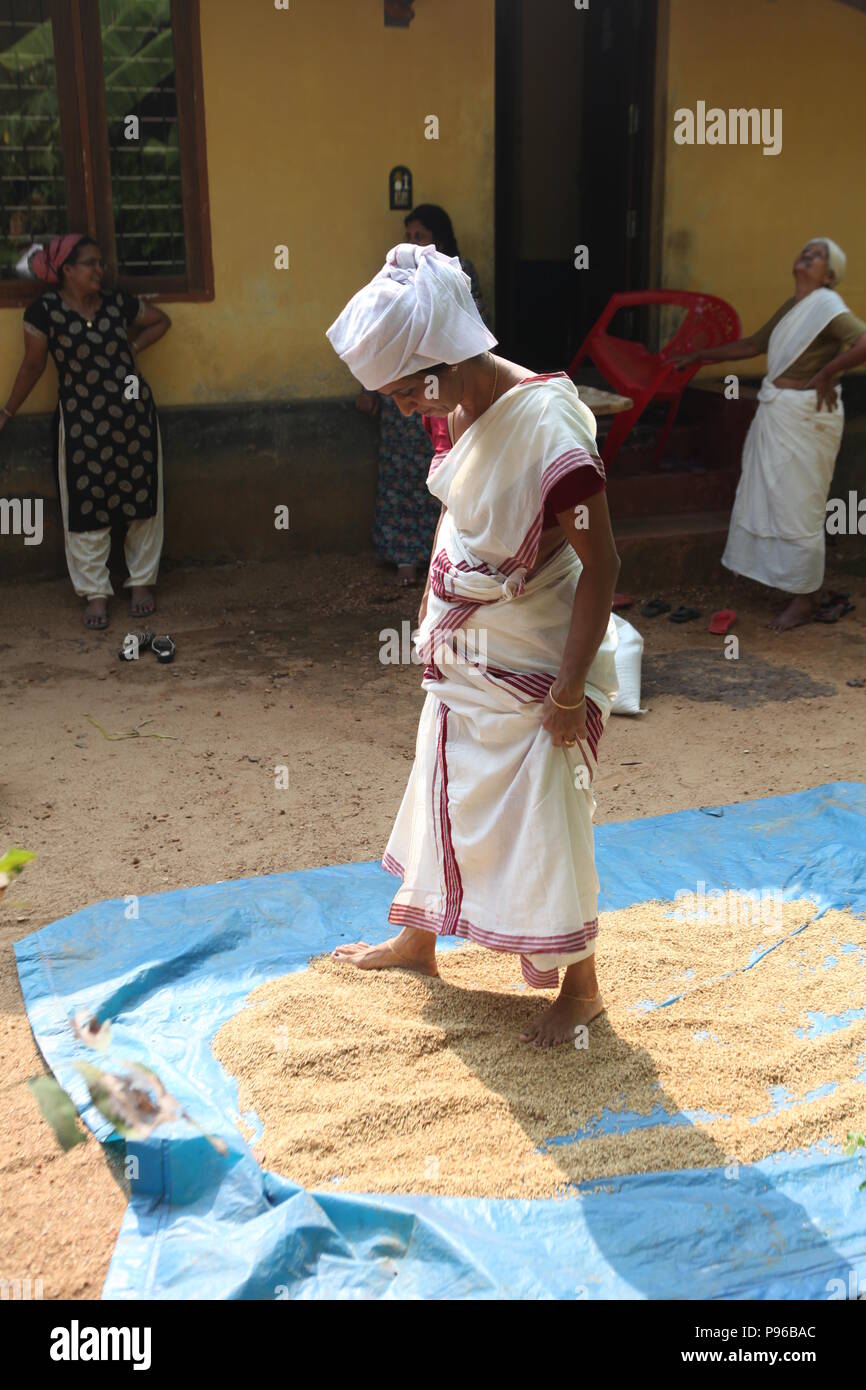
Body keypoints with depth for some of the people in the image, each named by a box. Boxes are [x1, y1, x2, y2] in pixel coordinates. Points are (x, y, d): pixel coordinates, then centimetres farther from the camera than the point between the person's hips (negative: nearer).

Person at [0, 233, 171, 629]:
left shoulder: (118, 301, -1)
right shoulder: (44, 310, -9)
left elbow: (162, 321, 16)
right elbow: (33, 365, 1)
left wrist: (131, 347, 2)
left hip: (134, 414, 3)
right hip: (81, 421, -3)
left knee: (142, 499, 6)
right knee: (87, 506, 1)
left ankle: (142, 581, 20)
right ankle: (96, 592, 11)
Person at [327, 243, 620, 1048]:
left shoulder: (546, 425, -27)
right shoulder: (459, 413, -3)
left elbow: (600, 564, -24)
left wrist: (570, 689, -21)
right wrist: (430, 613, 14)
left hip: (531, 668, -8)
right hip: (463, 653, 8)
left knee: (542, 823, 4)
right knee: (440, 794, 21)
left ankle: (580, 986, 25)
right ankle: (416, 942, 42)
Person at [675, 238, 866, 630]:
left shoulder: (826, 305, -13)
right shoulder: (791, 307, 14)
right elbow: (752, 345, 24)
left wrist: (826, 373, -19)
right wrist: (699, 356, 26)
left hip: (805, 417, -9)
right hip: (777, 414, 9)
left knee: (798, 508, -3)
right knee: (774, 501, 14)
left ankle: (805, 600, 8)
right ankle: (807, 591, 25)